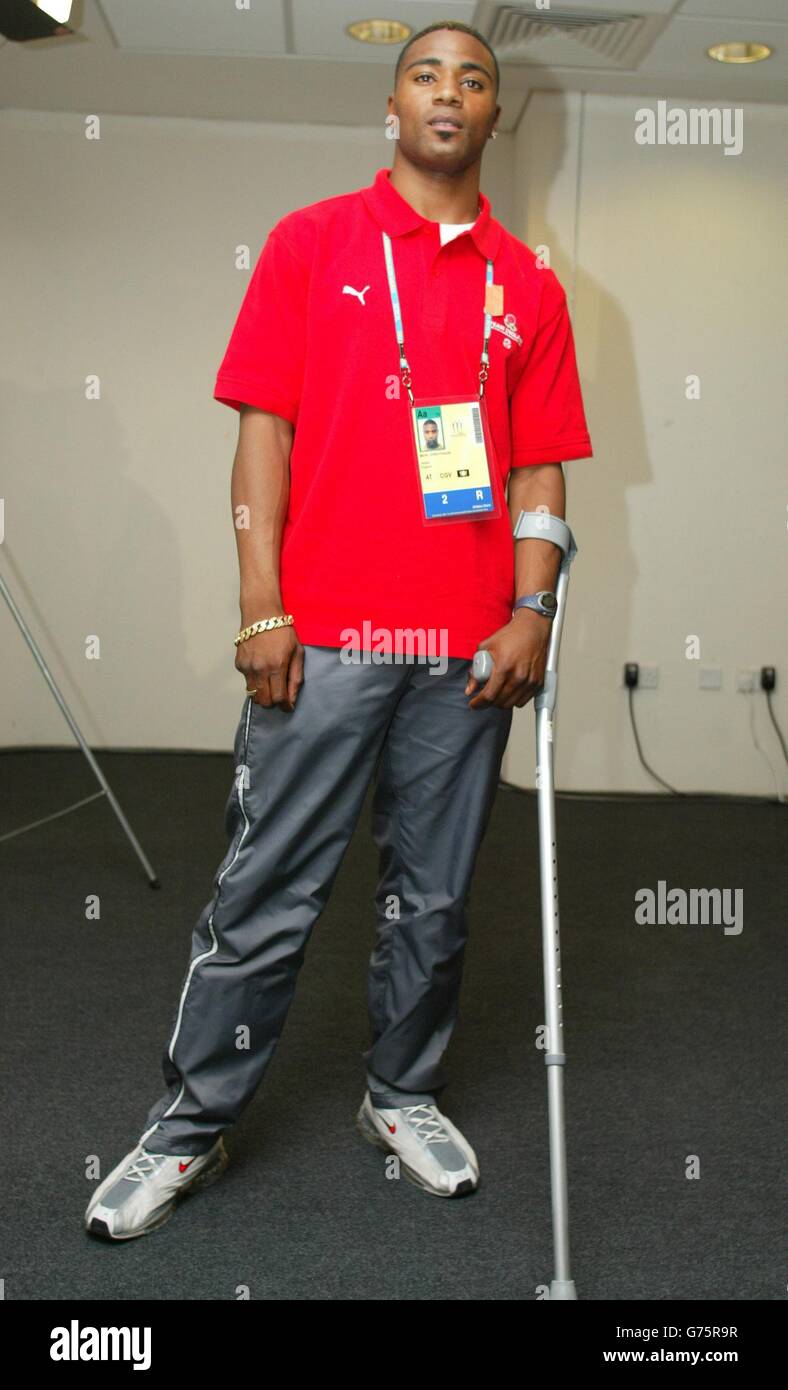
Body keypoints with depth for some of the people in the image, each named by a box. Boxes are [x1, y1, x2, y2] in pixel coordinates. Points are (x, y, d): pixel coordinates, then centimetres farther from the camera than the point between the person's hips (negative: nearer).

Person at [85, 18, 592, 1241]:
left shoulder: (528, 286, 12)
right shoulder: (311, 242, 6)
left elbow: (542, 465, 11)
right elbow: (264, 429, 0)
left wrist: (532, 612, -2)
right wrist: (264, 609, -8)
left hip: (470, 651, 3)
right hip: (324, 637, -2)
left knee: (434, 897, 12)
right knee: (265, 897, 2)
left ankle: (403, 1094, 31)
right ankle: (191, 1126, 18)